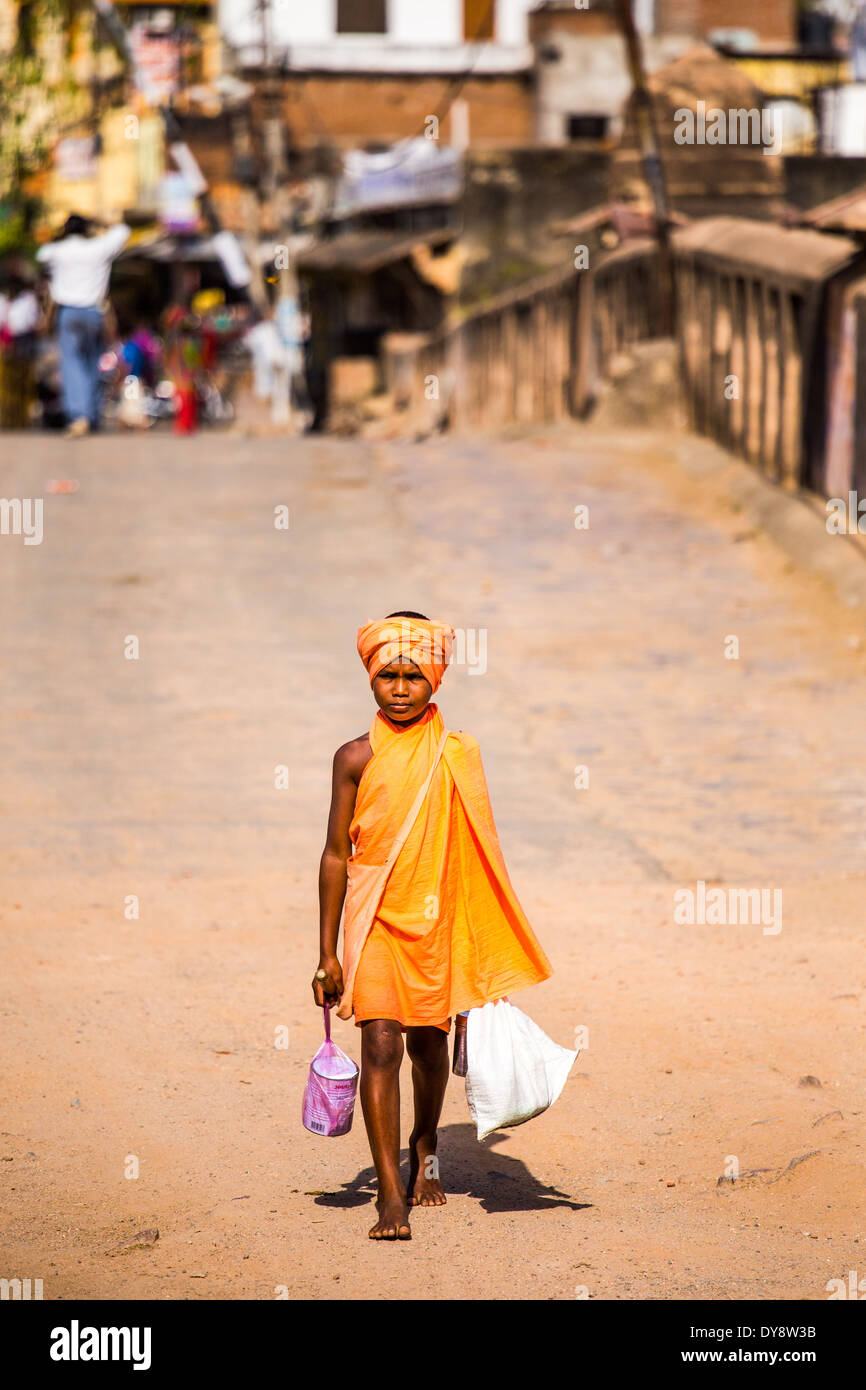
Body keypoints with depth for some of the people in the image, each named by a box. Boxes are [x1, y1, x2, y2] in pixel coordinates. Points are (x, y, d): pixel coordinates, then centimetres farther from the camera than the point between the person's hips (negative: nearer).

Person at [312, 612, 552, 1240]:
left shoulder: (457, 754, 1)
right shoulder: (357, 758, -3)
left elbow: (476, 858, 8)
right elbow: (336, 854, 1)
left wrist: (490, 957, 9)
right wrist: (328, 954, 0)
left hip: (435, 920, 2)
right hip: (374, 921, -2)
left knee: (428, 1042, 16)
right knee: (380, 1045, -13)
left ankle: (426, 1144, 45)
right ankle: (392, 1194, -12)